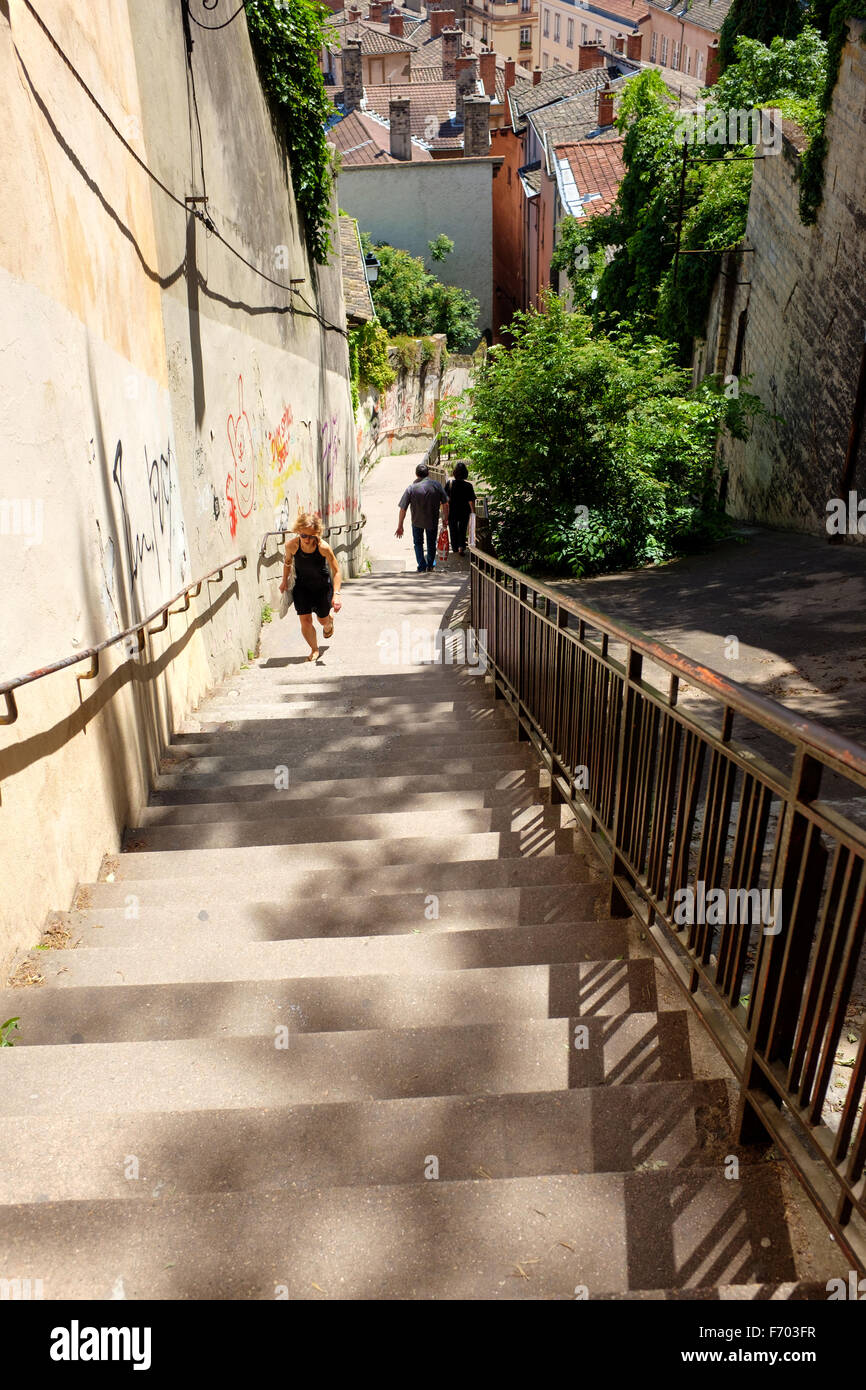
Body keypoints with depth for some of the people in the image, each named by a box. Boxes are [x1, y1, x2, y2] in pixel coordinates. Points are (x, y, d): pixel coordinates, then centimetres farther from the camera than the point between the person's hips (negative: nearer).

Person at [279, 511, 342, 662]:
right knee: (305, 620, -7)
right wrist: (284, 581, 10)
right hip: (302, 586, 1)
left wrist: (336, 594, -31)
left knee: (323, 619, 14)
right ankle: (314, 649, 17)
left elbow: (336, 571, -22)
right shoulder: (291, 546, -22)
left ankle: (329, 622, 55)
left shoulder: (323, 548, -29)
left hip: (323, 586, -1)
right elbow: (287, 562, 2)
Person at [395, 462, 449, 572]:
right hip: (433, 521, 1)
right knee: (431, 543, 21)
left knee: (418, 543, 19)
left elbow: (403, 509, -13)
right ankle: (431, 565, 36)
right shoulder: (437, 485, -10)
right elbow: (445, 504, -5)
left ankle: (422, 567, 13)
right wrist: (445, 518, 10)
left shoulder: (411, 488, -14)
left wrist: (400, 526, -5)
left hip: (417, 522, -1)